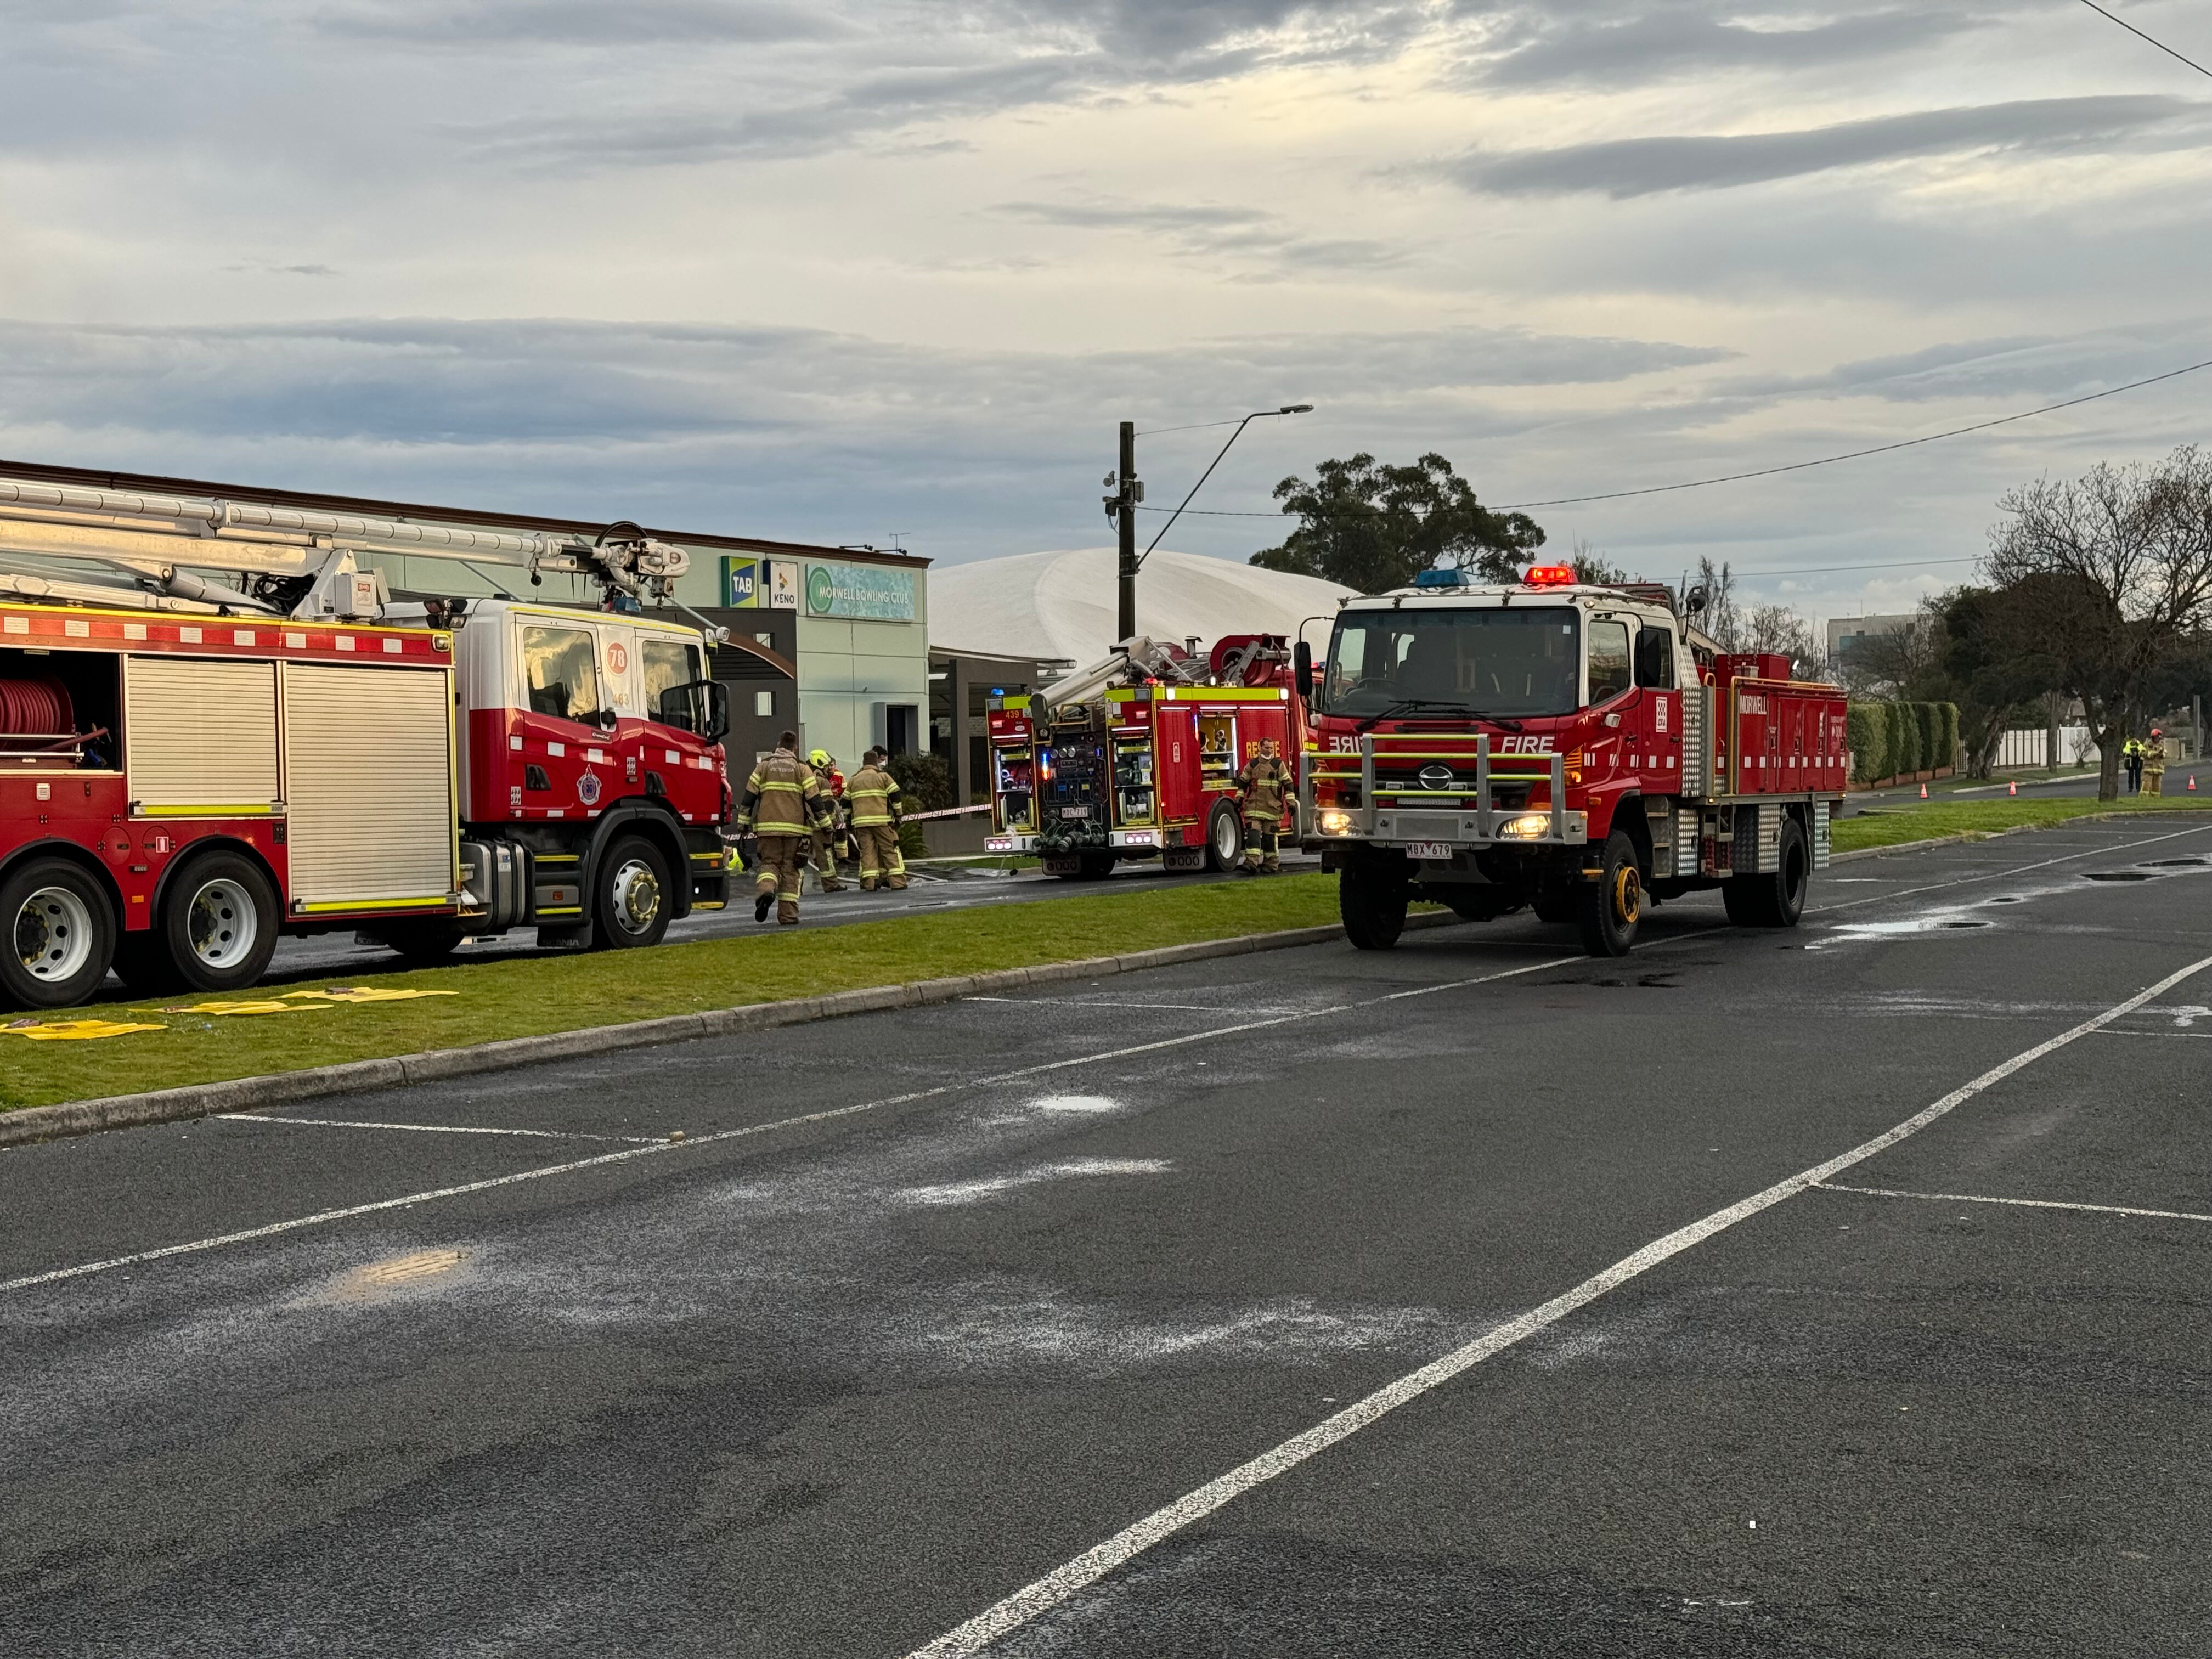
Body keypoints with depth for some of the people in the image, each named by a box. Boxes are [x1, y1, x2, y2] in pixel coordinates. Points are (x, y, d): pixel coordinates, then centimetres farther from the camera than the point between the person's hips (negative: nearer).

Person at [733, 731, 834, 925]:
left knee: (770, 862, 9)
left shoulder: (763, 766, 9)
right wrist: (826, 825, 7)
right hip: (794, 827, -1)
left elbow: (749, 797, 7)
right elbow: (814, 798, 1)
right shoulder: (802, 768, 5)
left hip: (768, 826, 1)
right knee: (790, 868, 5)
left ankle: (765, 889, -24)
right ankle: (788, 914, 3)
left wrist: (743, 824, 12)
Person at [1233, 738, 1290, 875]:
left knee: (1270, 836, 5)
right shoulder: (1252, 764, 9)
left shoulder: (1278, 764, 4)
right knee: (1253, 833, -12)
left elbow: (1288, 783, 4)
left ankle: (1271, 865, 13)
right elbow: (1243, 782, 17)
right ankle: (1251, 862, -19)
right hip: (1254, 806, 1)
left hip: (1272, 806, -1)